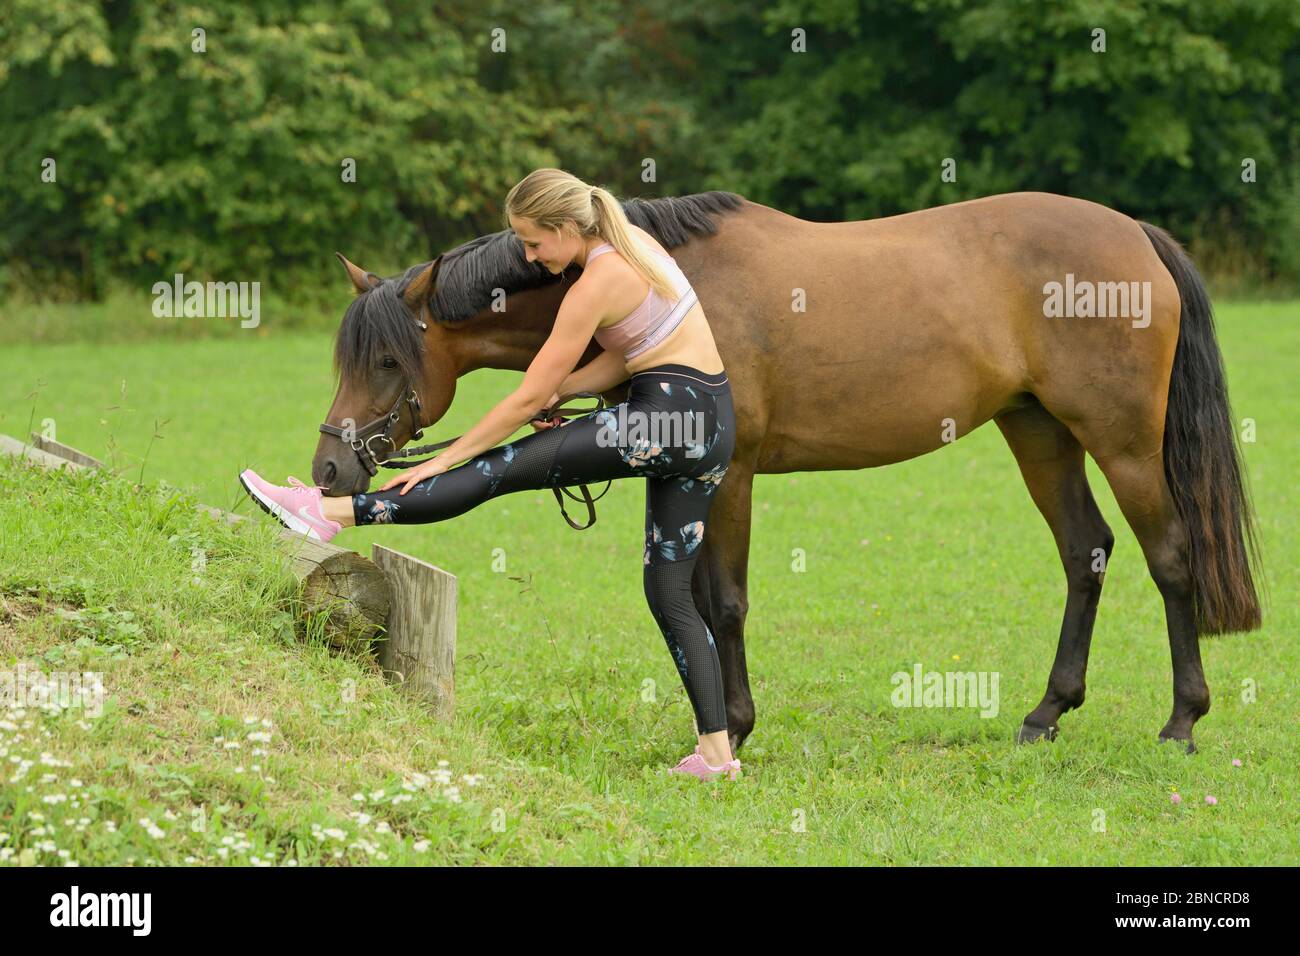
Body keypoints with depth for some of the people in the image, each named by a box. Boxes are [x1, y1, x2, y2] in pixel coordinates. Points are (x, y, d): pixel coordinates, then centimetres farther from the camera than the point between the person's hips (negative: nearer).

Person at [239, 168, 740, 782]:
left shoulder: (596, 286, -15)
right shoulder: (629, 237, 12)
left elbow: (528, 397, -12)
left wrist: (443, 459, -7)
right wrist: (559, 390, 4)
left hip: (668, 416, -9)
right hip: (713, 427, 9)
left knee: (500, 469, -10)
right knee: (670, 591, 11)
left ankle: (333, 513, -13)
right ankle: (716, 751, 8)